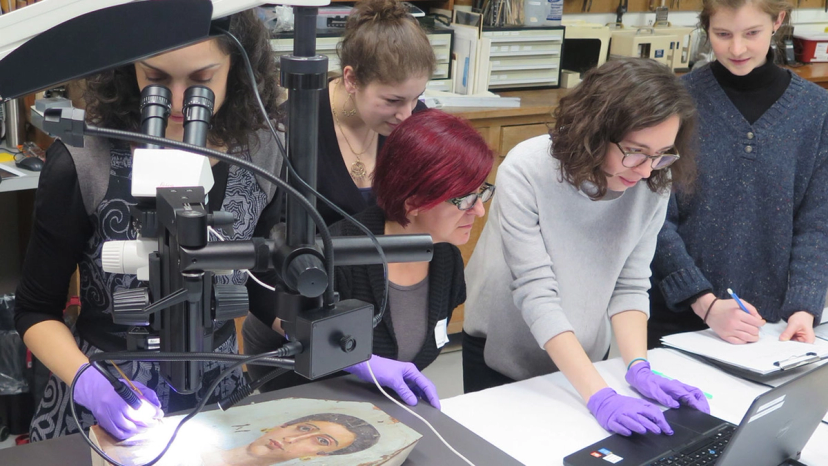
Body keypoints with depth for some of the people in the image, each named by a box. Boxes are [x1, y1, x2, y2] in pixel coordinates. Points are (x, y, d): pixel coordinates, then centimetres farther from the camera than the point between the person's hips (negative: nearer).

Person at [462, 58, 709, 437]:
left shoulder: (653, 185, -16)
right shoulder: (526, 170, -29)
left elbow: (629, 285, -10)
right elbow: (535, 292, -32)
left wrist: (639, 368, -26)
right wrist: (599, 396, -38)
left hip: (584, 360, 3)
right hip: (500, 358, -3)